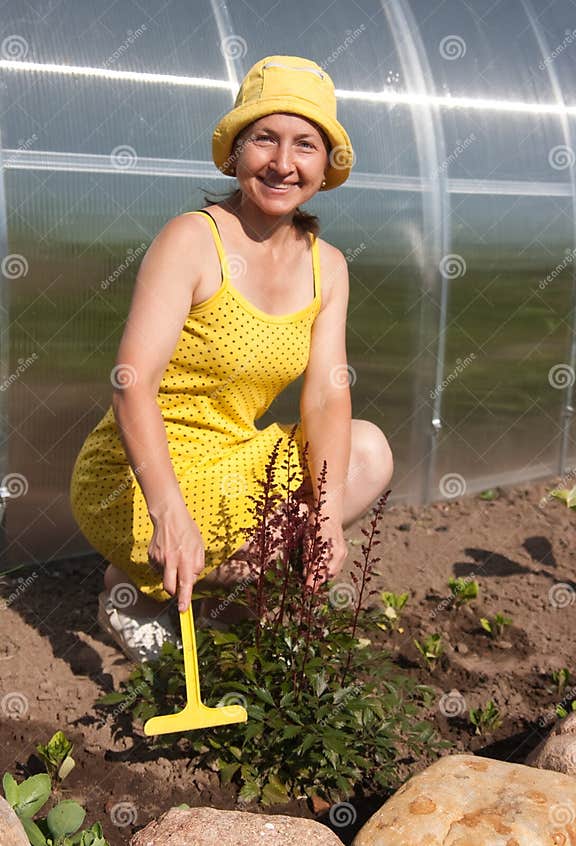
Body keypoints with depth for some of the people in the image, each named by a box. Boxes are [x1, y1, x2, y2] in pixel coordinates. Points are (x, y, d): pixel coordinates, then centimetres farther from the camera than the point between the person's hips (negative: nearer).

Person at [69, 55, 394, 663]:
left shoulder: (326, 266, 2)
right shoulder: (192, 240, -17)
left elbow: (326, 396, -6)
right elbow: (132, 382, -26)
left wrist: (328, 509, -21)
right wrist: (169, 513, -38)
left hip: (233, 460, 7)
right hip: (138, 477, -7)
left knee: (370, 453, -2)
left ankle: (214, 575, 2)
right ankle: (134, 587, 4)